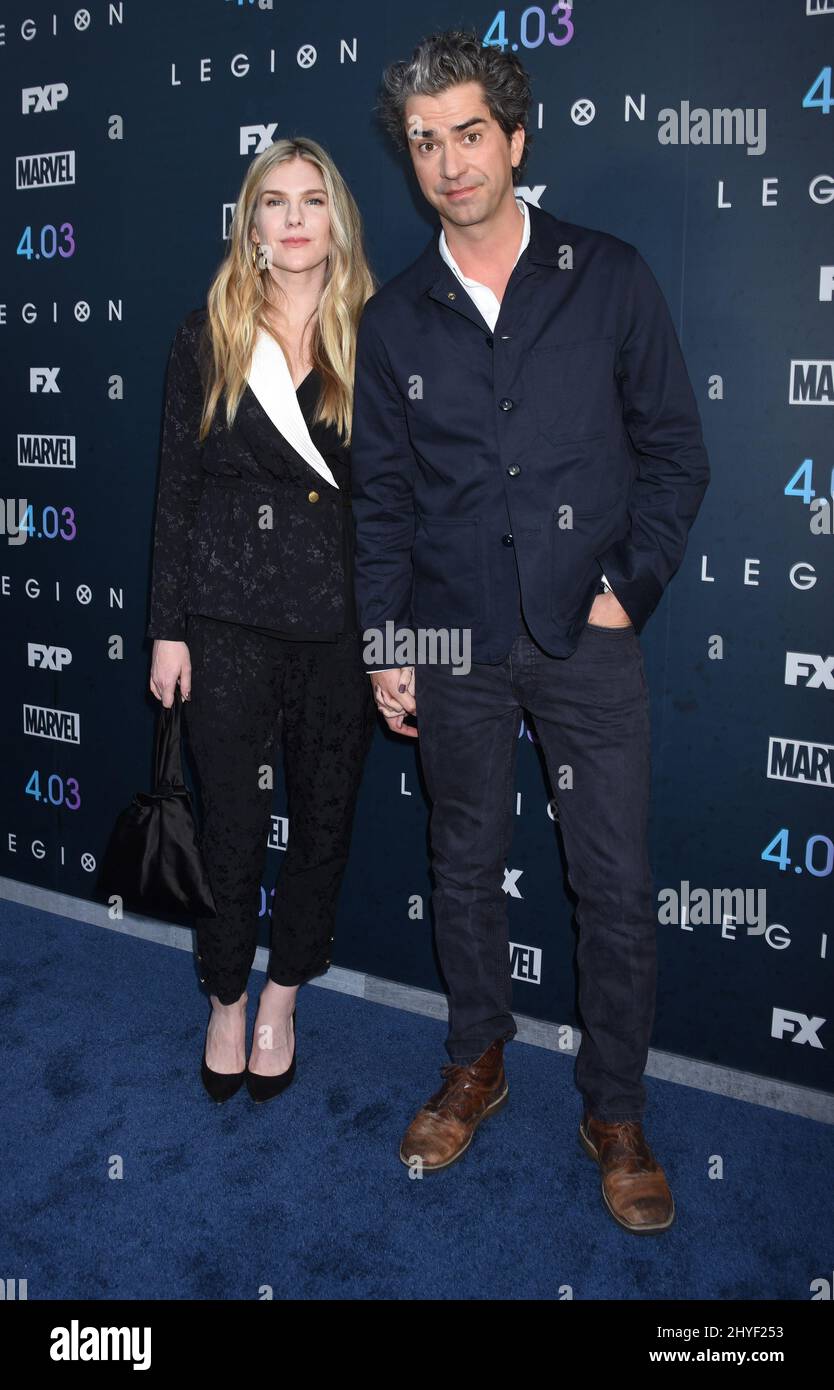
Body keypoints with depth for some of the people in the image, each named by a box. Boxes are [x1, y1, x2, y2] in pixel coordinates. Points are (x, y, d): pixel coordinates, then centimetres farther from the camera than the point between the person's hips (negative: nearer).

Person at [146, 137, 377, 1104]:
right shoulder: (207, 337, 4)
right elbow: (176, 487, 3)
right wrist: (167, 628, -1)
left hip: (342, 618, 1)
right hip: (229, 617, -1)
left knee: (325, 816, 11)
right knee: (231, 821, 5)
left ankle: (282, 995, 33)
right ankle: (227, 1003, 29)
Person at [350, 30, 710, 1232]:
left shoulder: (610, 278, 0)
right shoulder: (394, 320, 6)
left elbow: (674, 449, 2)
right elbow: (381, 497, 8)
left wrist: (629, 588, -7)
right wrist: (384, 644, 4)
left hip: (587, 635, -1)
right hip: (455, 639, 2)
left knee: (618, 886, 2)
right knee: (466, 863, 14)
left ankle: (616, 1112, 22)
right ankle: (477, 1065, 35)